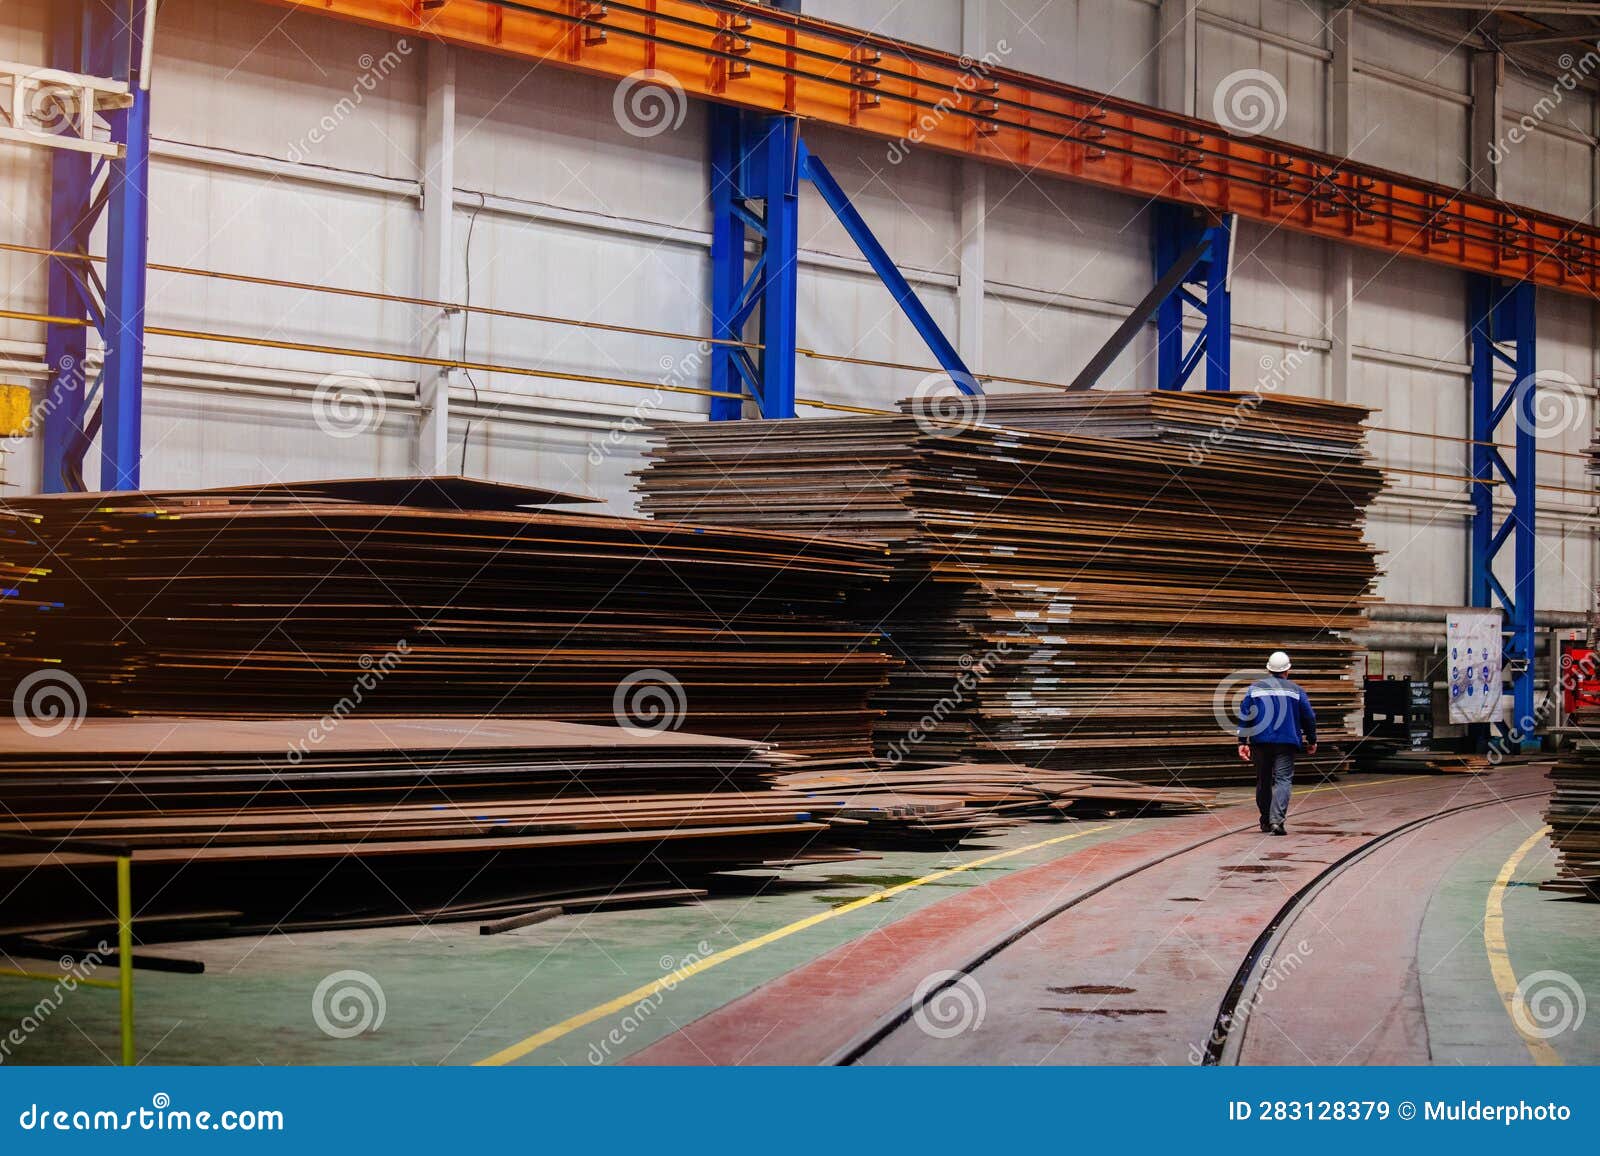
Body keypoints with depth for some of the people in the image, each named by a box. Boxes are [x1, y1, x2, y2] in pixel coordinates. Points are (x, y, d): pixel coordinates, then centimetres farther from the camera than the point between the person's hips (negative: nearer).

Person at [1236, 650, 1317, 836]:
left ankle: (1265, 822, 22)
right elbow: (1309, 717, 7)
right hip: (1286, 742, -2)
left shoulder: (1255, 688, 6)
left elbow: (1245, 715, 1)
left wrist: (1242, 742, 1)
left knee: (1263, 781, 14)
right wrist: (1311, 741, 18)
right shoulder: (1296, 690, 5)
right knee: (1283, 780, -7)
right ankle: (1276, 819, -25)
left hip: (1260, 742, 2)